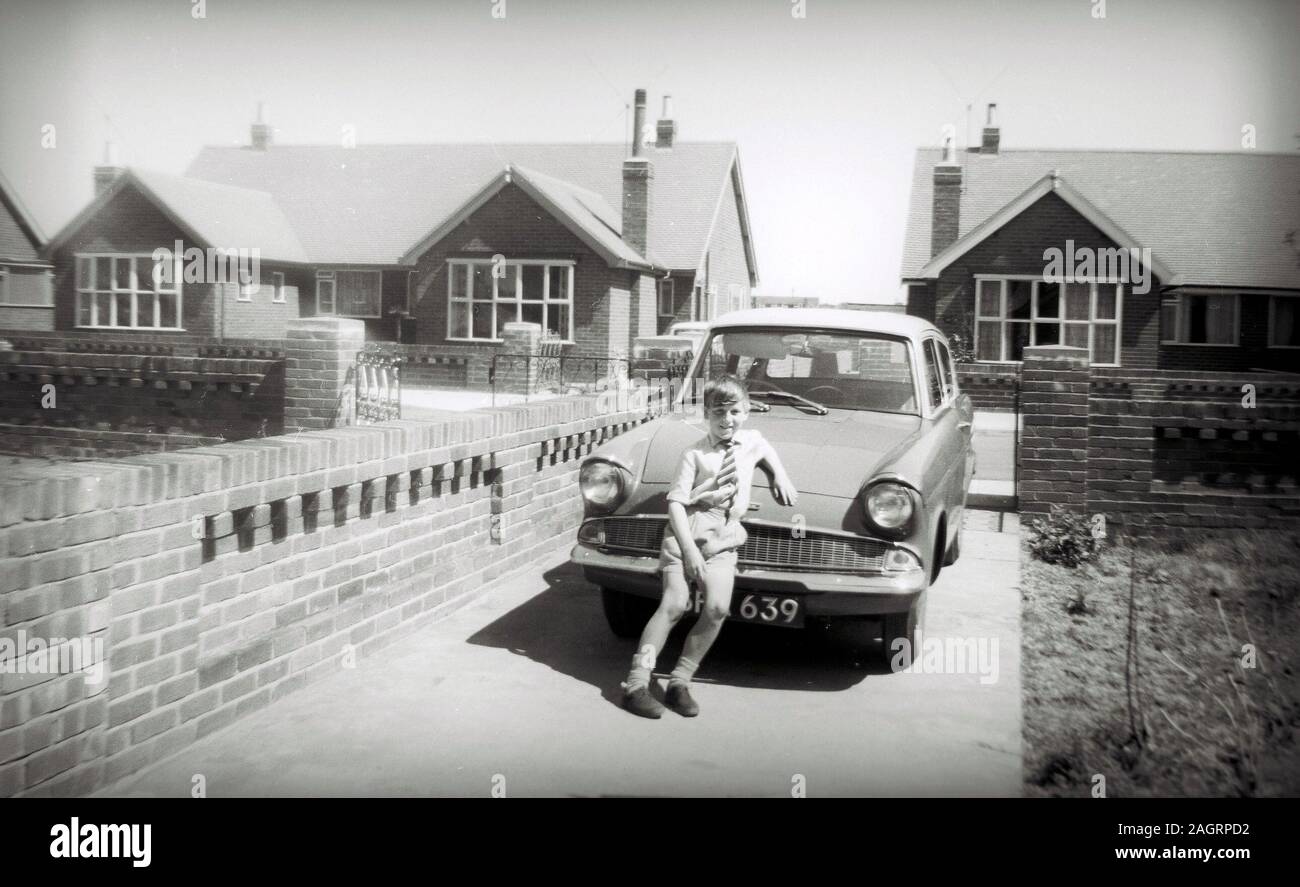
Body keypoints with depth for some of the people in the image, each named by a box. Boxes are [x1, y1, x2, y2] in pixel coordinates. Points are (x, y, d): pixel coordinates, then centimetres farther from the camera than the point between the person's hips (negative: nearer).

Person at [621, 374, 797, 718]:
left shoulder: (752, 440, 10)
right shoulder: (695, 454, -4)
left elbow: (768, 451, 37)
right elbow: (676, 501, -11)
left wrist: (780, 475, 21)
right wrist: (689, 549, -19)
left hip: (723, 541, 4)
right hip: (686, 533, -4)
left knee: (717, 608, -15)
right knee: (675, 603, -16)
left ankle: (679, 682, -3)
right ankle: (636, 682, -11)